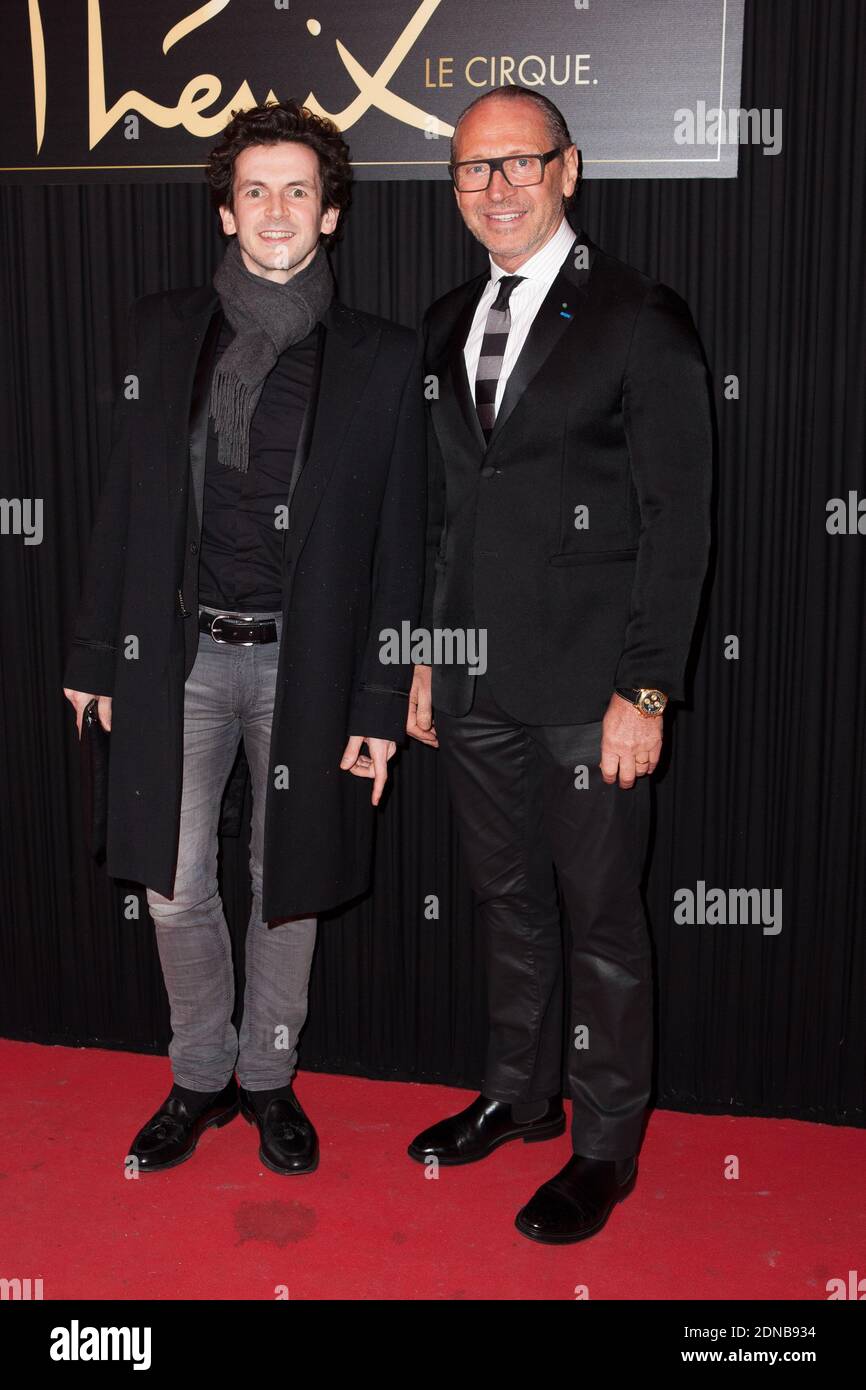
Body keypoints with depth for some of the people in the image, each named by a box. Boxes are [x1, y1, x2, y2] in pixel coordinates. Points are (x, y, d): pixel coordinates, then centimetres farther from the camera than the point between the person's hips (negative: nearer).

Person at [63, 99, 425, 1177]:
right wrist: (95, 653, 5)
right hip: (181, 652, 2)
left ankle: (268, 1078, 32)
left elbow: (397, 542, -2)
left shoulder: (381, 359, -1)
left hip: (304, 662, -1)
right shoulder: (163, 331, 5)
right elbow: (123, 506, 7)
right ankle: (200, 1076, 30)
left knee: (287, 884, 11)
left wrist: (381, 702, -5)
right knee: (174, 884, 7)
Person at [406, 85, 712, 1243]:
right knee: (509, 901, 18)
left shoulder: (640, 321, -7)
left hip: (589, 690, -6)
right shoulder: (449, 324, 12)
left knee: (602, 921, 6)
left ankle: (606, 1146, 24)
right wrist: (428, 657, 13)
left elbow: (677, 520, -10)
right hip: (477, 683, 6)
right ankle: (520, 1094, 37)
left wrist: (646, 691, -14)